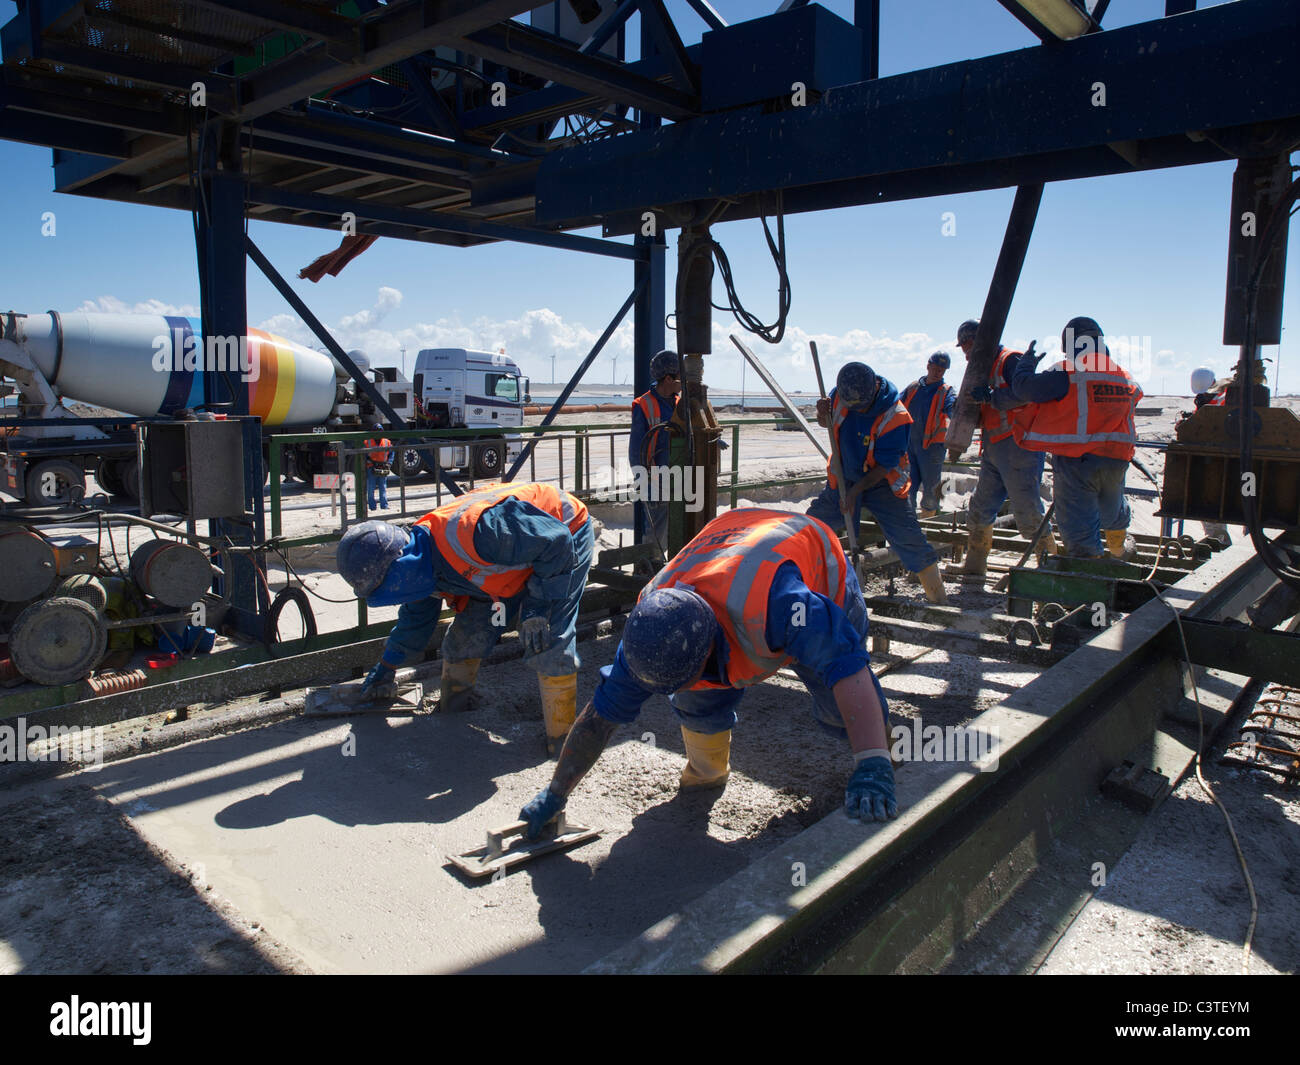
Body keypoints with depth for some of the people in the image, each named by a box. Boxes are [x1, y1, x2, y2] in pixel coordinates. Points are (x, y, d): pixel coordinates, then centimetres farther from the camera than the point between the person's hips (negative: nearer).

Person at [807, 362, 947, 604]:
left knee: (909, 540, -9)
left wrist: (855, 491, -25)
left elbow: (885, 466, -20)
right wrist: (824, 415, -16)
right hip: (844, 478, 4)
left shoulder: (894, 416, -26)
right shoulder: (839, 396, -12)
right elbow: (828, 425, 8)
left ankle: (939, 601, 0)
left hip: (881, 484, -4)